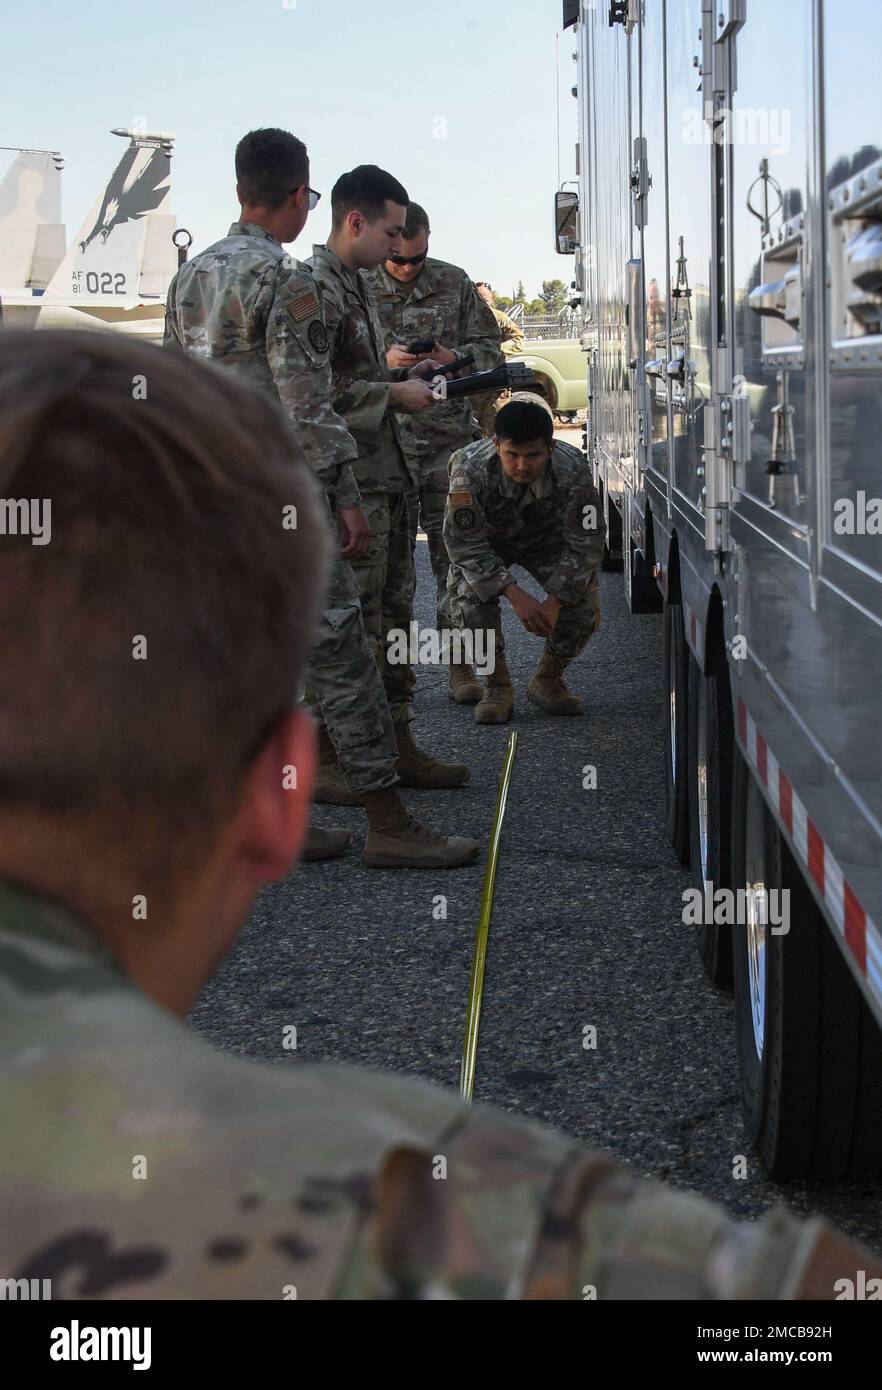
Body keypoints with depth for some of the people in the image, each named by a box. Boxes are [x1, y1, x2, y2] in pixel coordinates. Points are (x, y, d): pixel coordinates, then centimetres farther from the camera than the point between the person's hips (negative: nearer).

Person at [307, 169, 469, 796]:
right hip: (350, 480, -10)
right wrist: (396, 394, -14)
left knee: (394, 612, 13)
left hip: (388, 474, 10)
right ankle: (324, 760, 1)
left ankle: (397, 745, 21)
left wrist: (410, 374, 12)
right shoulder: (317, 286, -12)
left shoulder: (360, 285, 19)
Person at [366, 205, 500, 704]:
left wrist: (457, 359, -8)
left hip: (450, 440, 1)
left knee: (455, 550, 1)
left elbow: (489, 345, 12)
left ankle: (460, 663, 8)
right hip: (384, 441, -1)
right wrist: (382, 362, -14)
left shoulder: (455, 283, 9)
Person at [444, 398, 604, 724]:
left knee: (584, 607, -18)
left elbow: (585, 545, -23)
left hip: (546, 538, 1)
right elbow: (465, 546, -28)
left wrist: (553, 603, -31)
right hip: (486, 540, -1)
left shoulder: (572, 471, -34)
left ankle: (547, 679, 9)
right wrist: (516, 595, -37)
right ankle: (497, 686, -6)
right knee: (471, 600, -29)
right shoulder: (471, 469, -37)